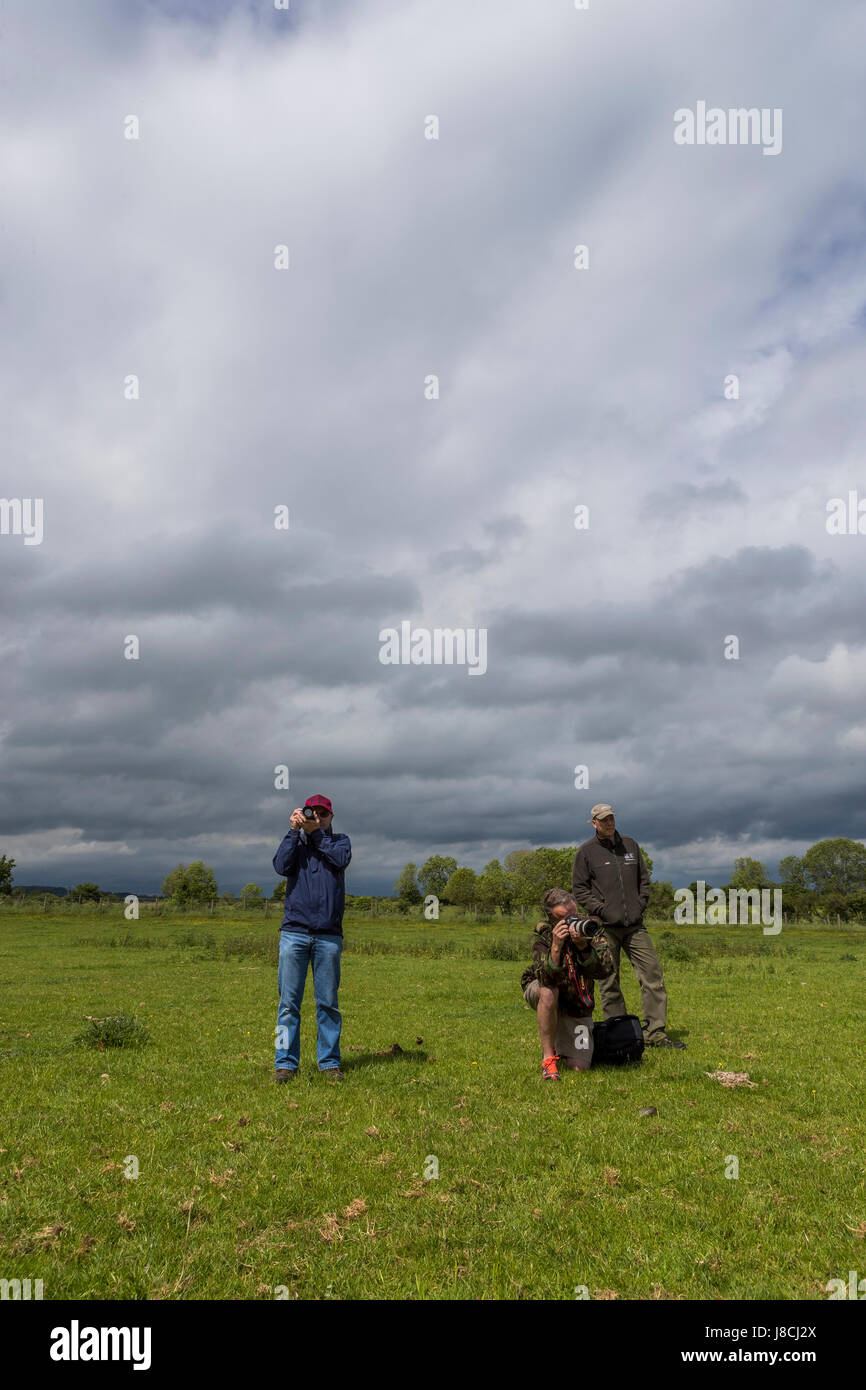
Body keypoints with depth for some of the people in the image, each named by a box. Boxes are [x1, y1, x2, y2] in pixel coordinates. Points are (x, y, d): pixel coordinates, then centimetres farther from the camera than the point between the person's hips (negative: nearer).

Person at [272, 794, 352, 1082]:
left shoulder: (340, 841, 14)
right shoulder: (294, 841, 15)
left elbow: (341, 859, -9)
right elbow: (282, 866, -5)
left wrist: (314, 832, -10)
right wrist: (294, 831, -6)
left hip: (329, 935, 0)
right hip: (294, 932, 0)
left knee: (328, 1003, 4)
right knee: (289, 1002, -1)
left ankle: (330, 1062, 12)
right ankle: (286, 1063, 6)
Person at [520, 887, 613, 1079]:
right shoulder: (543, 934, -20)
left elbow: (605, 971, -29)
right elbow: (547, 979, -34)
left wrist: (583, 946, -44)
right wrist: (556, 946, -48)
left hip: (577, 1008, 2)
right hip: (539, 995, -2)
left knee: (580, 1067, -9)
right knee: (549, 992, -38)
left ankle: (559, 1045, 27)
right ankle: (548, 1057, -22)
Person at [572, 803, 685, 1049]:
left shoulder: (630, 845, 13)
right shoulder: (587, 851, 1)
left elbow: (643, 878, 20)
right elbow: (579, 888, 0)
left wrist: (641, 904, 6)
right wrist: (600, 910, -10)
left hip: (635, 925, 4)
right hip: (605, 927, -3)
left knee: (652, 974, -4)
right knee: (610, 983, 2)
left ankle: (654, 1032, 1)